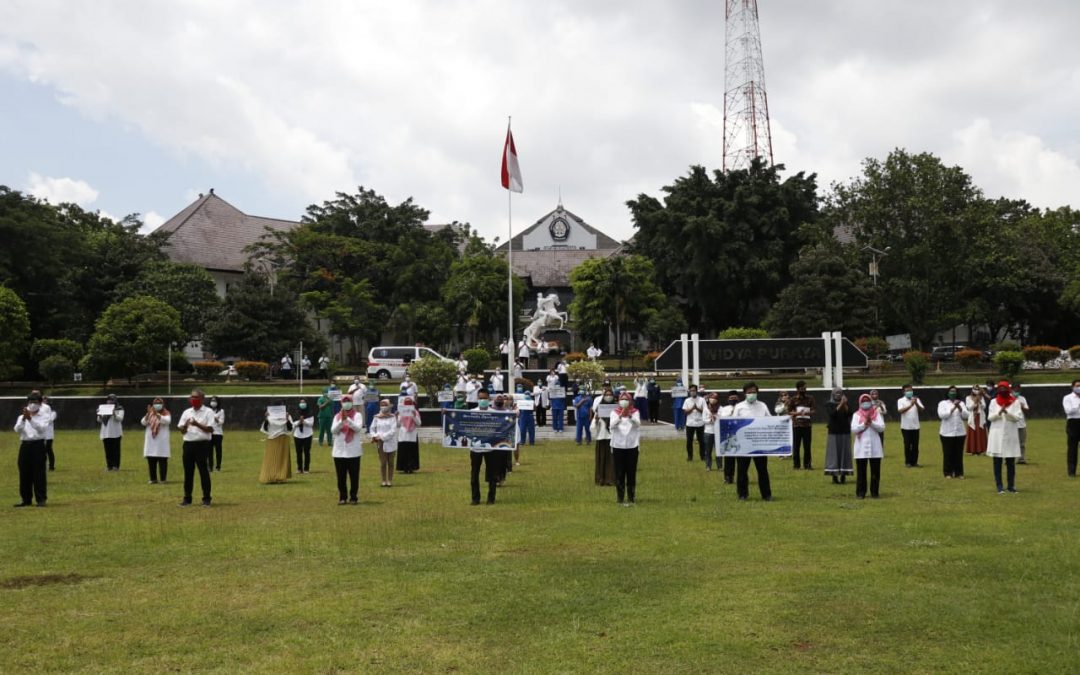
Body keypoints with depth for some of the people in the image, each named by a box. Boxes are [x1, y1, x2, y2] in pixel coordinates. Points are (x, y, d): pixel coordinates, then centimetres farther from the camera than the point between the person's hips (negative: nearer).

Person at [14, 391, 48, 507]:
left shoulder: (44, 417, 4)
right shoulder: (22, 417, 13)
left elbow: (42, 428, -14)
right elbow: (17, 430, -3)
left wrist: (30, 419, -25)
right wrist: (24, 419, -19)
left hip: (38, 445, -3)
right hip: (25, 445, 3)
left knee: (39, 473, -4)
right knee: (24, 473, 5)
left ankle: (41, 499, 0)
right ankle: (26, 499, 13)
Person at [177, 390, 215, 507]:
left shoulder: (208, 412, -1)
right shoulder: (186, 412, 13)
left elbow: (210, 429, -9)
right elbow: (182, 431, 9)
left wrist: (197, 424, -20)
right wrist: (185, 425, -12)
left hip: (202, 444, -4)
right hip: (188, 444, 4)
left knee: (204, 472, -2)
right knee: (188, 472, 7)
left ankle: (206, 499, 3)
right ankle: (187, 498, 14)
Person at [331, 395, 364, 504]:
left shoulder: (357, 415, 2)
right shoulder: (337, 416, 9)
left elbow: (358, 428, -14)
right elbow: (333, 430, -4)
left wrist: (347, 419, -24)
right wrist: (341, 421, -19)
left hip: (353, 451, -2)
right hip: (339, 451, 2)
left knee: (354, 476, 1)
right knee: (341, 476, 5)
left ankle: (353, 497, 9)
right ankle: (342, 497, 12)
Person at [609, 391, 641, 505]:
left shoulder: (635, 412, 2)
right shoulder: (614, 412, 3)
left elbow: (637, 424, -16)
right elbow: (612, 425, -13)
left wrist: (630, 415, -34)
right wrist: (620, 415, -29)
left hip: (632, 446, 0)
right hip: (618, 446, 0)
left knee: (631, 472, 5)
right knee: (619, 473, 2)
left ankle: (631, 497, 12)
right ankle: (619, 497, 9)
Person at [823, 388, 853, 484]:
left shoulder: (846, 403, 11)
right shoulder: (829, 404, 4)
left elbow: (850, 414, -4)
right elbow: (832, 413, -14)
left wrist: (845, 404, -14)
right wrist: (840, 404, -17)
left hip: (845, 432, 3)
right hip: (834, 432, -3)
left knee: (845, 452, 0)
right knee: (834, 453, -5)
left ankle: (843, 476, 3)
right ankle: (834, 477, -4)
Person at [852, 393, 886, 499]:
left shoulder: (876, 413, 7)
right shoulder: (856, 415, 5)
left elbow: (882, 428, -4)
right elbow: (853, 429, -7)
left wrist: (872, 423, -17)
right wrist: (864, 424, -18)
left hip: (875, 447, 1)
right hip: (861, 447, -1)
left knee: (875, 471, 4)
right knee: (861, 471, 1)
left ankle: (875, 492, 12)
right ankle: (860, 493, 8)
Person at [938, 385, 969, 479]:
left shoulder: (961, 403, 10)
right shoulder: (942, 403, 2)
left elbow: (965, 416, 0)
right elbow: (941, 415, -13)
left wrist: (959, 407, -15)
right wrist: (953, 408, -17)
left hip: (960, 432, 3)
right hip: (947, 433, -2)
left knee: (959, 453, 5)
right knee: (948, 454, -1)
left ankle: (959, 473, 12)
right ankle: (948, 473, 6)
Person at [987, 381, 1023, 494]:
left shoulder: (1015, 402, 3)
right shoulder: (993, 401, 6)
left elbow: (1018, 417, -6)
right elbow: (989, 417, 1)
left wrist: (1007, 412, -21)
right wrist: (999, 413, -17)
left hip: (1010, 434, 0)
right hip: (997, 434, 1)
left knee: (1011, 462, 3)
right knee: (997, 462, -1)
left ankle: (1010, 485, 11)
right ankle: (999, 486, 1)